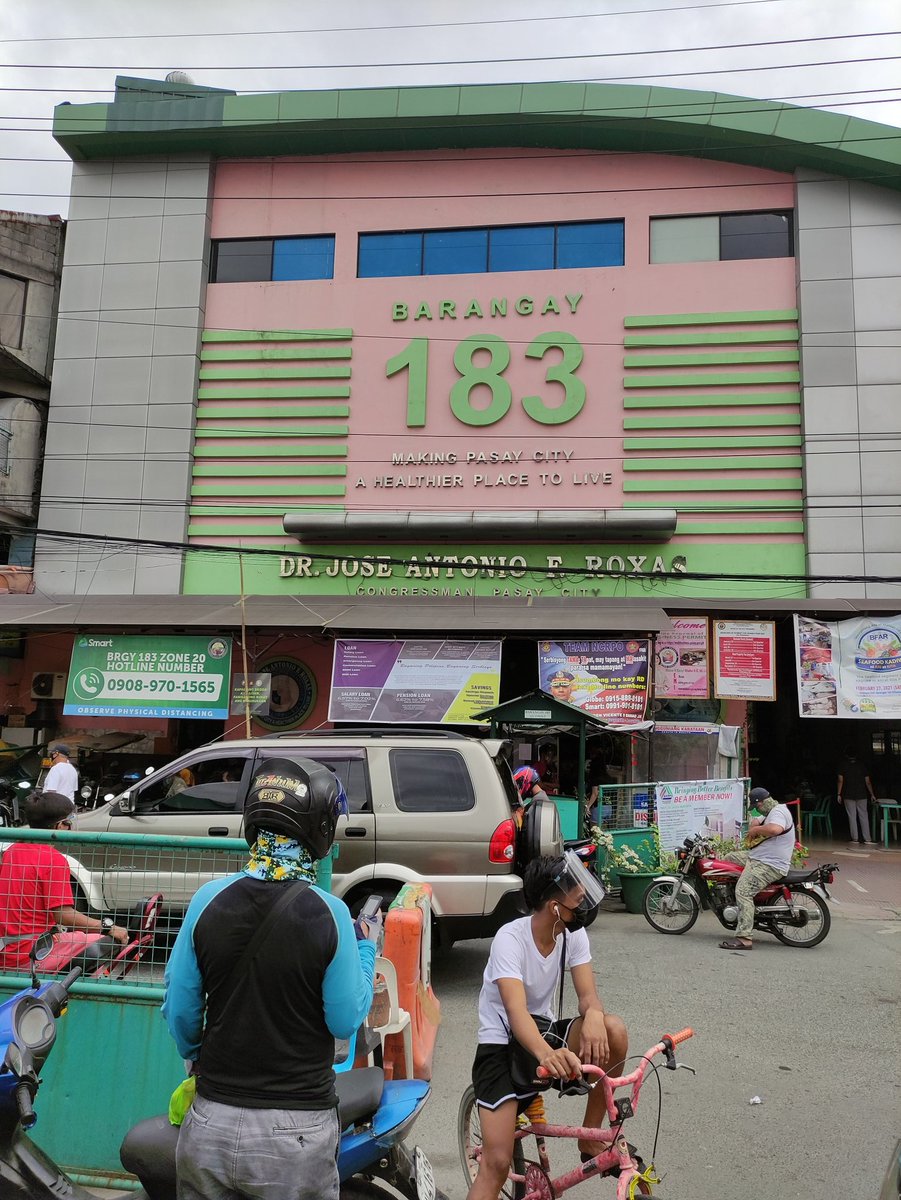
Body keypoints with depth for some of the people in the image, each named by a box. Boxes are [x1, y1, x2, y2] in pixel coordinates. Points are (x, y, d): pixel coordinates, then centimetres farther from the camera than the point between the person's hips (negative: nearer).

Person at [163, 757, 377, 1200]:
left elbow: (180, 1009, 0)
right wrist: (366, 949, 7)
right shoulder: (329, 914, -17)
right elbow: (345, 1021, -7)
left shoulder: (209, 899, -9)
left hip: (212, 1121, 3)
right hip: (297, 1131, -2)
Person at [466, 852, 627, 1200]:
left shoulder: (573, 934, -9)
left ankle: (590, 1138, -3)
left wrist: (593, 1015, -39)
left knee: (613, 1032, -22)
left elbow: (587, 993, -13)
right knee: (497, 1162, -17)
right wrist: (545, 1053, -58)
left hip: (544, 1031, 5)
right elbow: (516, 1012, -38)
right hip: (501, 1046, -5)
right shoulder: (510, 939, -27)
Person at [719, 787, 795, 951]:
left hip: (769, 865, -11)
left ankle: (744, 939, -28)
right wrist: (754, 826, 4)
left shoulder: (778, 811, -16)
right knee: (729, 858, 19)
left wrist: (755, 830, -21)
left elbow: (775, 829, -37)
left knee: (743, 892, -23)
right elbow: (756, 822, 28)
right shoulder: (771, 811, 19)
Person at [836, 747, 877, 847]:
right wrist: (872, 794, 13)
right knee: (864, 816, 4)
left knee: (852, 816, 1)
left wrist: (839, 794, -1)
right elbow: (868, 781, 5)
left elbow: (840, 780, -5)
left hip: (848, 795, -1)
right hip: (861, 794, 2)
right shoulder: (861, 764, 6)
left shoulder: (842, 764, 0)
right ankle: (867, 839, 1)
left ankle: (854, 839, -1)